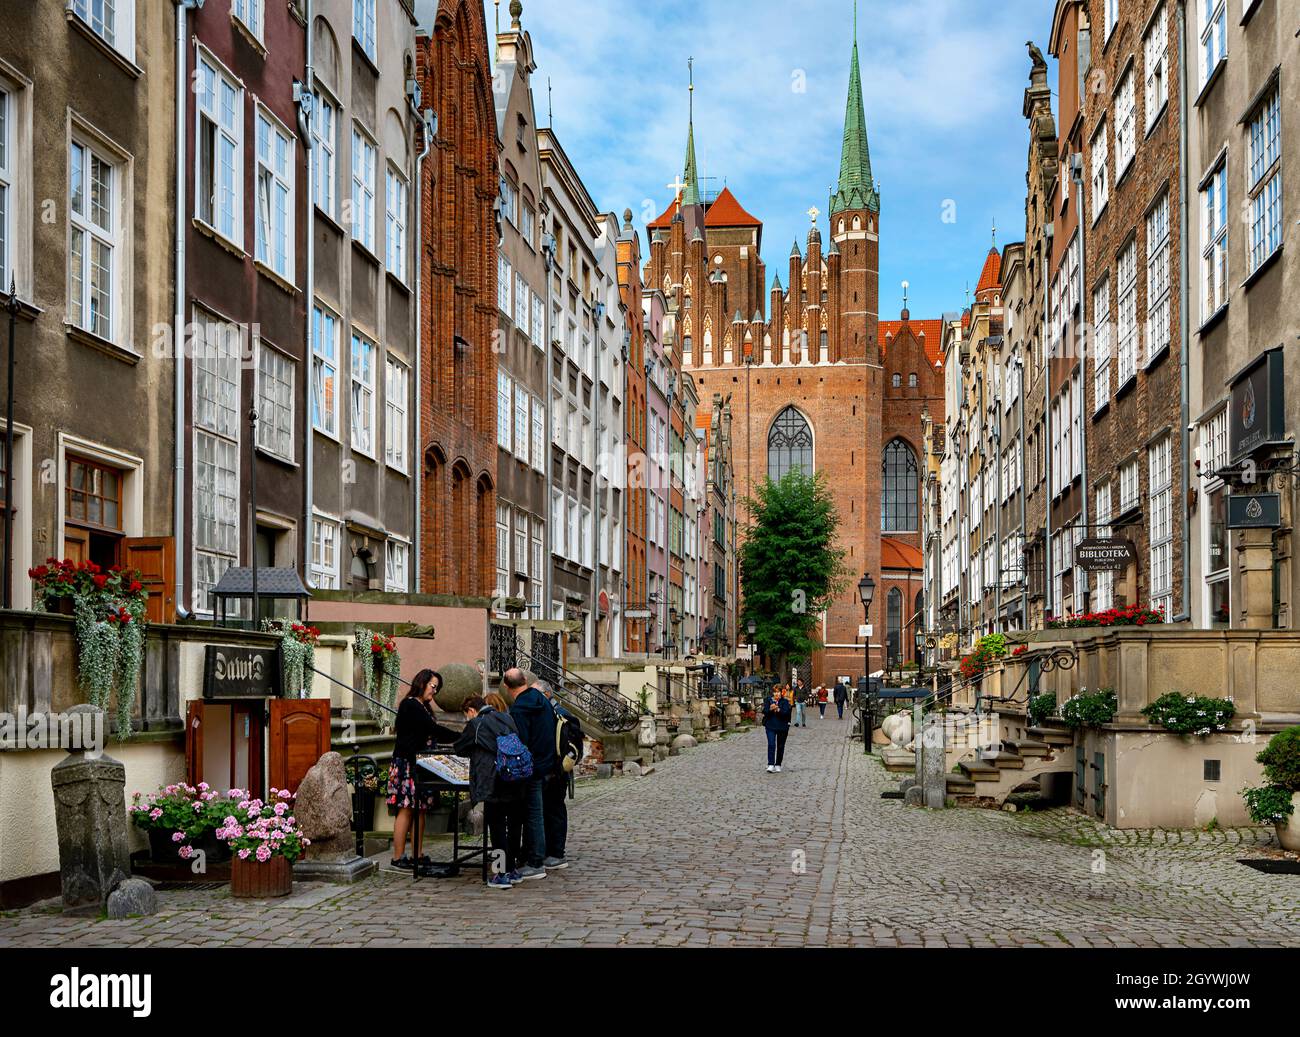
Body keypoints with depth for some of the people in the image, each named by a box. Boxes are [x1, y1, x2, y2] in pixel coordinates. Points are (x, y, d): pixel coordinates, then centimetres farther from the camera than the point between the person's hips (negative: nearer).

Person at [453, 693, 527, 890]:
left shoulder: (476, 724, 0)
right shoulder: (507, 719, 16)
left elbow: (458, 748, 9)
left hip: (495, 783, -6)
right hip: (517, 782, 6)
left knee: (497, 826, 0)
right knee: (515, 824, 12)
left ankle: (503, 874, -2)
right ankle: (513, 870, 19)